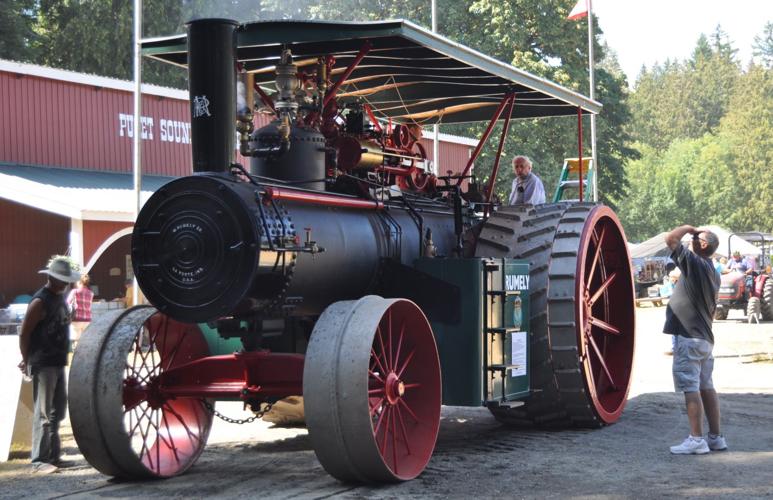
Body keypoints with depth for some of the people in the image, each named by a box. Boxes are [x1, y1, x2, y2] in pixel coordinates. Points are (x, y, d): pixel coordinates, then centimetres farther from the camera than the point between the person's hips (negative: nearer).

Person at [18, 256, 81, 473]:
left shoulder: (60, 297, 12)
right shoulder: (40, 301, -14)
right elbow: (24, 334, -13)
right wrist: (27, 361, -7)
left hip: (58, 363, 9)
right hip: (43, 365, -9)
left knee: (58, 410, 15)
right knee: (43, 413, -8)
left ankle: (53, 455, 24)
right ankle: (39, 461, -5)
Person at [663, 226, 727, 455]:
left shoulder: (694, 263, -14)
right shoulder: (712, 272, 14)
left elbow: (670, 238, -20)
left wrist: (689, 228, -5)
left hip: (689, 337, -9)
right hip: (705, 337, 9)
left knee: (691, 388, -8)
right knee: (706, 387, 12)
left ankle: (696, 440, -9)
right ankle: (716, 437, 15)